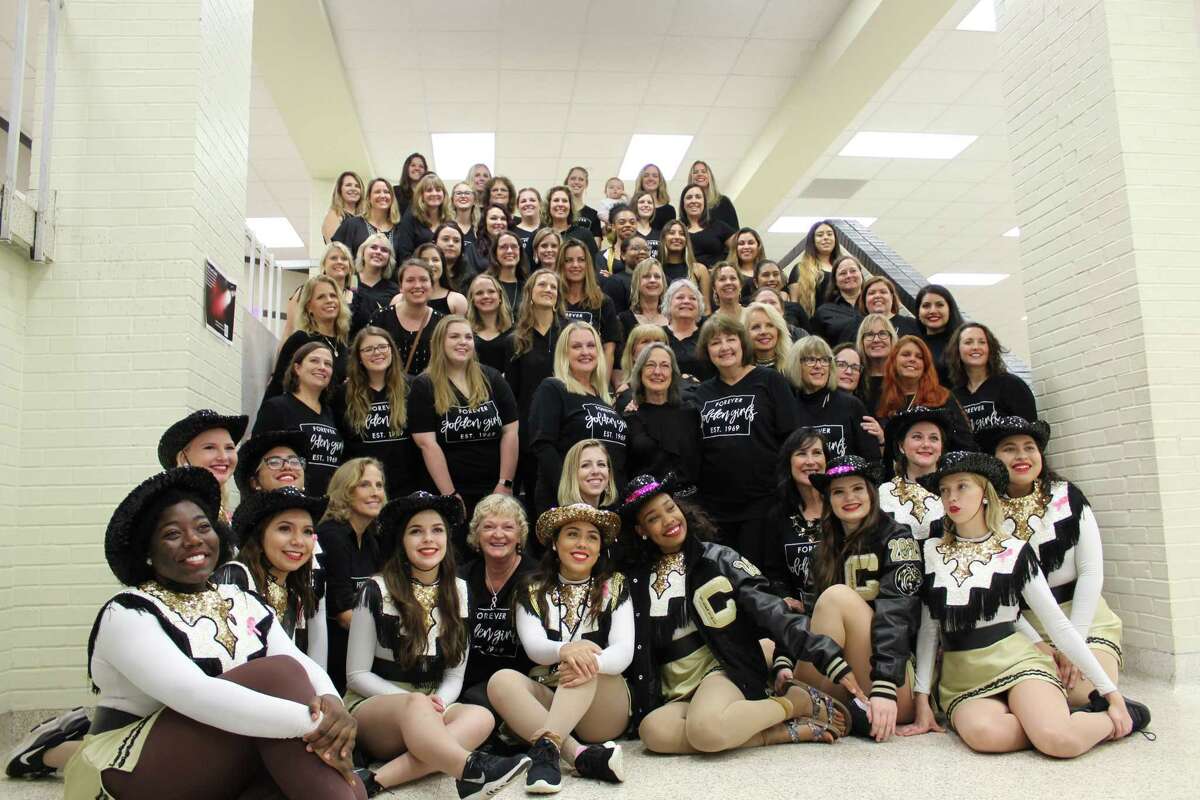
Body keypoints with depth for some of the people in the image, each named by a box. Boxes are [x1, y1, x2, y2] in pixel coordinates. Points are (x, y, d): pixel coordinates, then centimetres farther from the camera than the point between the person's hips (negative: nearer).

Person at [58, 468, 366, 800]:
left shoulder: (246, 603, 10)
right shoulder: (127, 614, -10)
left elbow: (304, 664, -5)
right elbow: (194, 695, -27)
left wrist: (332, 702, -30)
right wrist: (313, 722, -35)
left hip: (234, 770, 5)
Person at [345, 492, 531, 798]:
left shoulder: (457, 591, 6)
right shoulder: (376, 590, -7)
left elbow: (455, 675, 8)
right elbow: (357, 675, -5)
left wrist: (437, 704, -15)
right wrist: (416, 701, -18)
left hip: (430, 714, 4)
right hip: (372, 707, -4)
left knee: (480, 718, -30)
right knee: (415, 706, -39)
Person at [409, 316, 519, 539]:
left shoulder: (492, 379, 5)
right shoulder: (424, 386, -2)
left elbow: (510, 432, 2)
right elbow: (428, 444, -9)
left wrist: (505, 484, -6)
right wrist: (450, 495, -13)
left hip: (495, 489, 2)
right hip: (449, 491, -2)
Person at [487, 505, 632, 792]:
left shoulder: (614, 586, 3)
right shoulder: (533, 591, 6)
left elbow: (624, 651, -11)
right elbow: (534, 646, -11)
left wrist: (593, 663, -35)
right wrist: (565, 650, -36)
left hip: (603, 709, -1)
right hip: (547, 701, 2)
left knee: (585, 663, -30)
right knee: (502, 680, -27)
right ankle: (582, 756, -39)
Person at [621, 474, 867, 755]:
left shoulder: (717, 558, 3)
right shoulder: (638, 583, 11)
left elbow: (769, 611, -7)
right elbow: (638, 657, 14)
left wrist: (832, 659, -17)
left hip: (725, 672, -3)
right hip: (676, 697, 4)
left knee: (706, 729, -38)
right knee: (654, 732, -33)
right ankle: (791, 730, -21)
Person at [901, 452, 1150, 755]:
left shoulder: (1014, 551, 2)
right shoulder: (931, 551, 7)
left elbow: (1058, 624, 2)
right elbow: (927, 629, 8)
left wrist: (1111, 692, 0)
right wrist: (922, 698, 3)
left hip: (1016, 663, -1)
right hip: (961, 680, 2)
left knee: (1058, 740, -32)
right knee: (984, 733, -34)